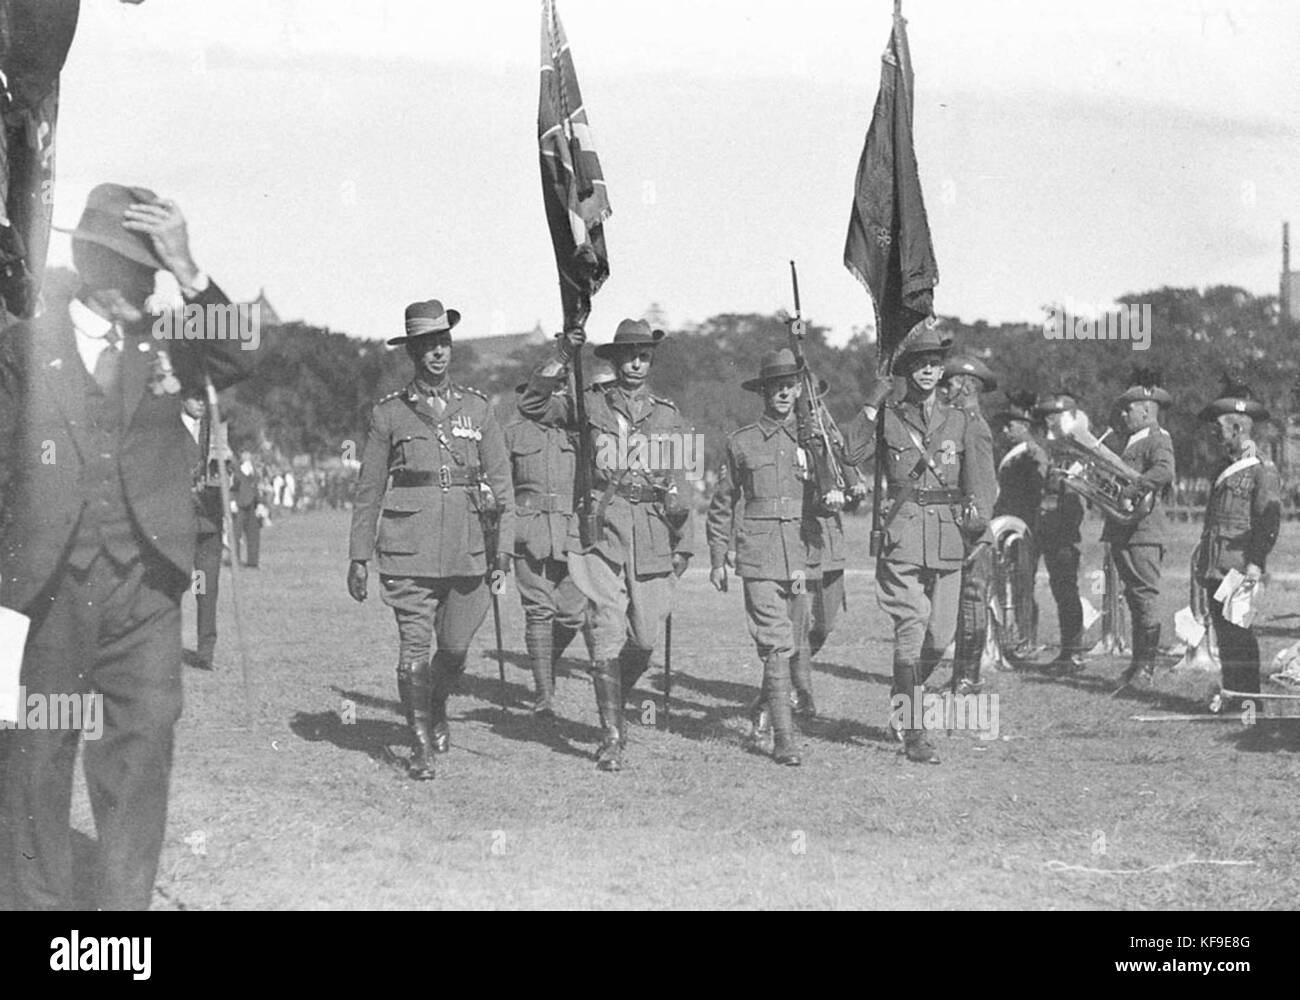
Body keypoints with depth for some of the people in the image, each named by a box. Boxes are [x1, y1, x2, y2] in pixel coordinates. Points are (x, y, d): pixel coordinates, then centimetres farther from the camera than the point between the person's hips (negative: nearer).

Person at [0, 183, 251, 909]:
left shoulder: (166, 345, 8)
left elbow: (239, 363, -9)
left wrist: (187, 271, -18)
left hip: (145, 585, 1)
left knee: (142, 752, 0)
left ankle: (126, 901, 9)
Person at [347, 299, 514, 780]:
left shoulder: (478, 407, 9)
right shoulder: (389, 412, 4)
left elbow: (500, 479, 9)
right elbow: (369, 489, 8)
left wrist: (504, 544, -1)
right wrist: (358, 556, 5)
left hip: (466, 549, 2)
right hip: (408, 548, -2)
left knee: (455, 646, 8)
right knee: (414, 646, -6)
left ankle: (438, 710, 37)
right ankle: (421, 744, 4)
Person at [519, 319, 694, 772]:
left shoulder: (667, 414, 12)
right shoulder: (590, 403, 4)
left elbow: (677, 484, 16)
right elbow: (531, 407, -8)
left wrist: (683, 543, 15)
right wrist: (561, 360, -17)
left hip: (652, 534, 3)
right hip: (603, 530, -3)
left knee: (646, 637, 4)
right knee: (608, 634, -9)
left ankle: (617, 703, 32)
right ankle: (611, 737, -4)